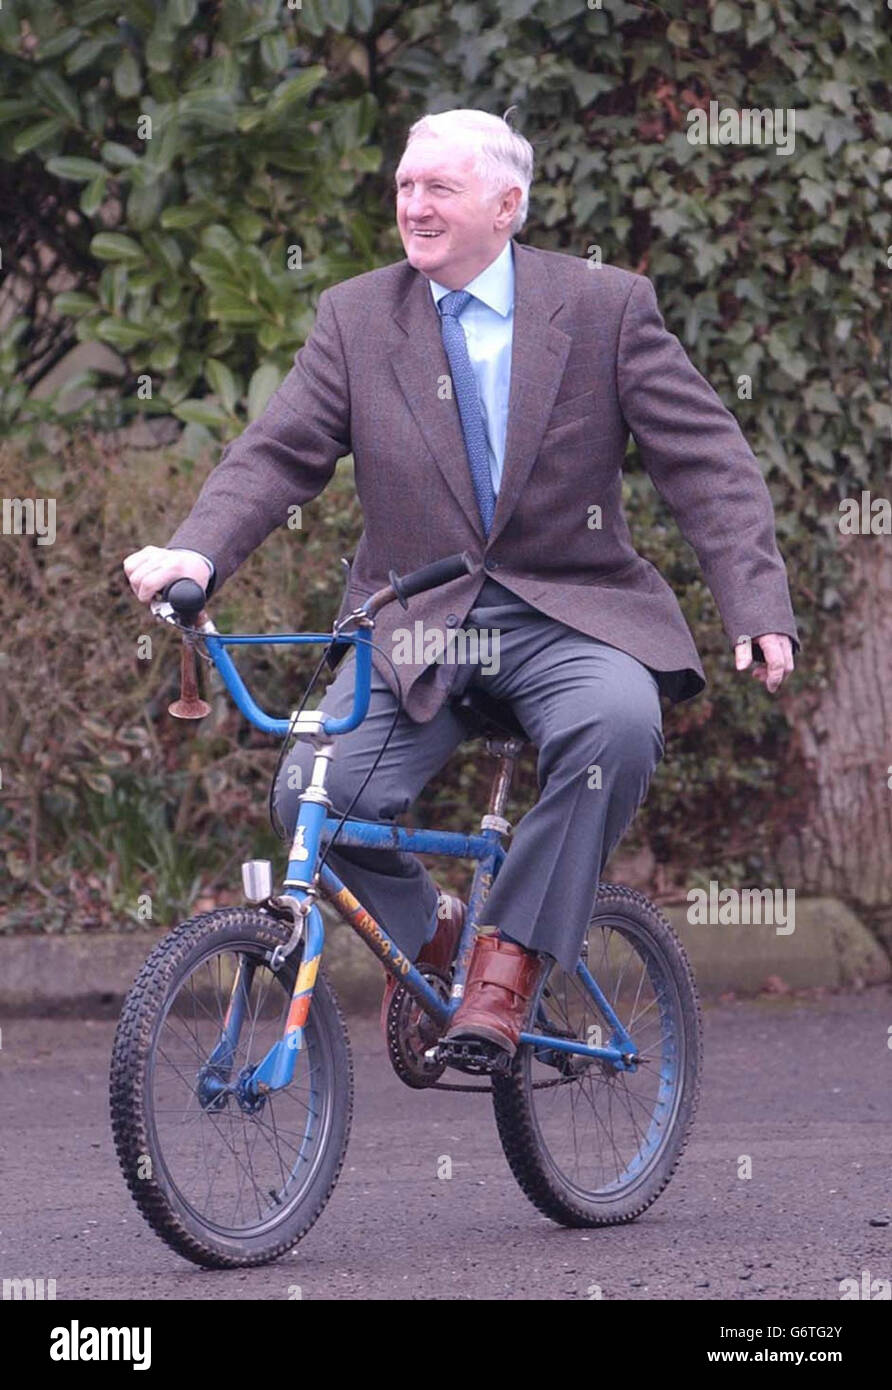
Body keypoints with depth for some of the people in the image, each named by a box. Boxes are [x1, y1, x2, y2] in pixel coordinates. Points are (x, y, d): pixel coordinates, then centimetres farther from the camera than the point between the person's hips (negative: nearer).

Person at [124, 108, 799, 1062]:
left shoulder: (607, 307, 1)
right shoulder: (354, 318, 7)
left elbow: (706, 460, -1)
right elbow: (277, 454, 0)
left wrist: (756, 608, -13)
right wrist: (197, 551, -20)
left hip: (568, 617, -2)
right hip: (412, 625, 2)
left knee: (617, 722, -35)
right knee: (317, 793, -23)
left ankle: (510, 955, -16)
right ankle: (420, 935, 10)